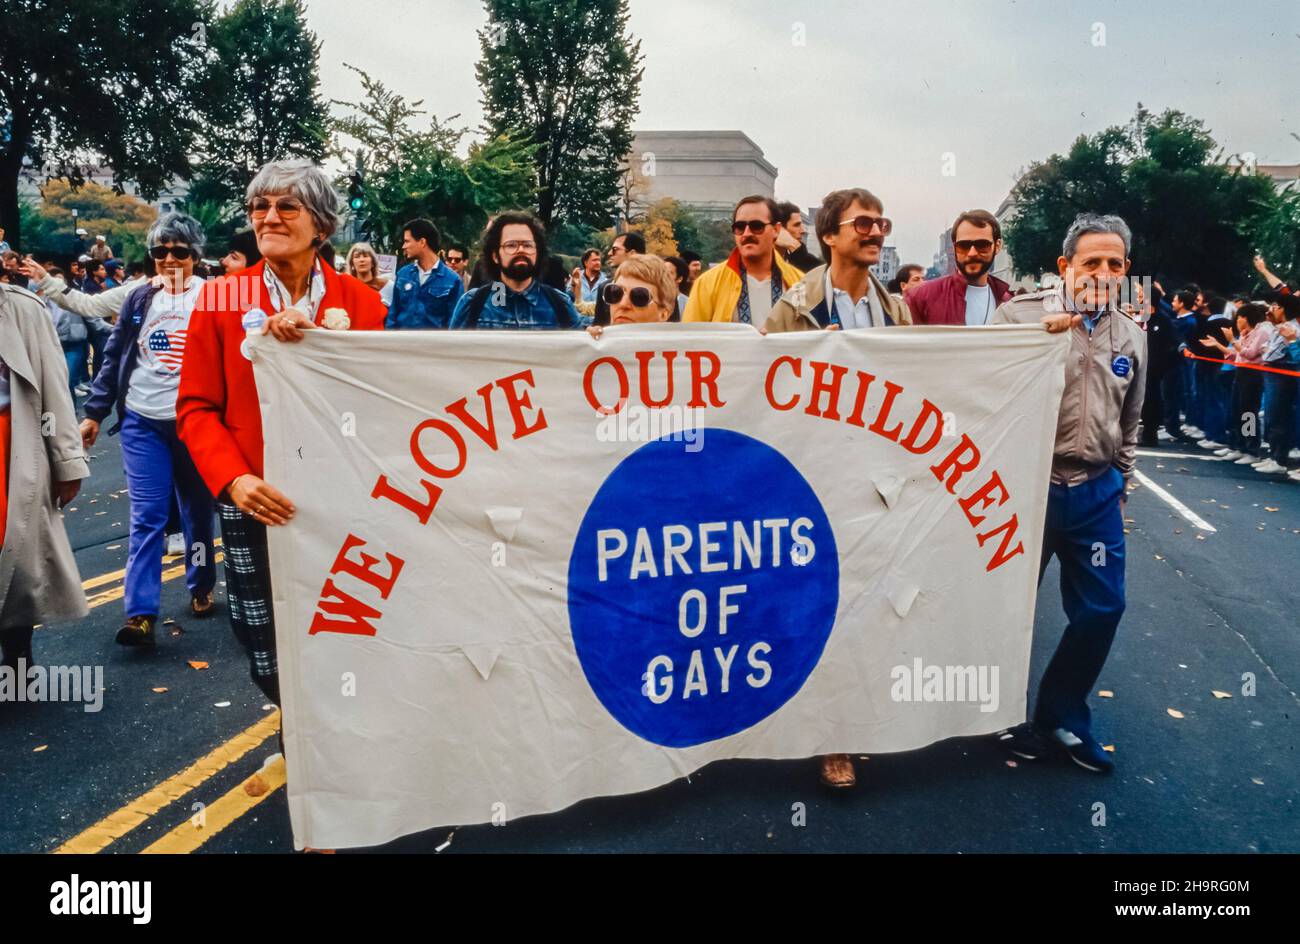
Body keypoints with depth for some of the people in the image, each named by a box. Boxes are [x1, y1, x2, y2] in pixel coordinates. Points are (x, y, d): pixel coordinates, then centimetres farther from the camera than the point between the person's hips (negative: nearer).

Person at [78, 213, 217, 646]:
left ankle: (201, 588, 29)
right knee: (146, 516, -3)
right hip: (142, 421, 2)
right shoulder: (139, 298, 8)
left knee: (198, 510, 12)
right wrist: (94, 412, 7)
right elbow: (114, 357, 11)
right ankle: (141, 613, -4)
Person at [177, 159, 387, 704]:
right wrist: (233, 479, -15)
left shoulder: (360, 301, 3)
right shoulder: (221, 298, 2)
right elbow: (196, 407, 1)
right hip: (255, 503, 0)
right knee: (267, 650, 6)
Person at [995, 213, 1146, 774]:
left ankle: (1062, 716, 29)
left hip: (1096, 492, 5)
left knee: (1103, 608, 8)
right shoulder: (1020, 315, -8)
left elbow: (1129, 422, 19)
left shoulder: (1131, 337, 8)